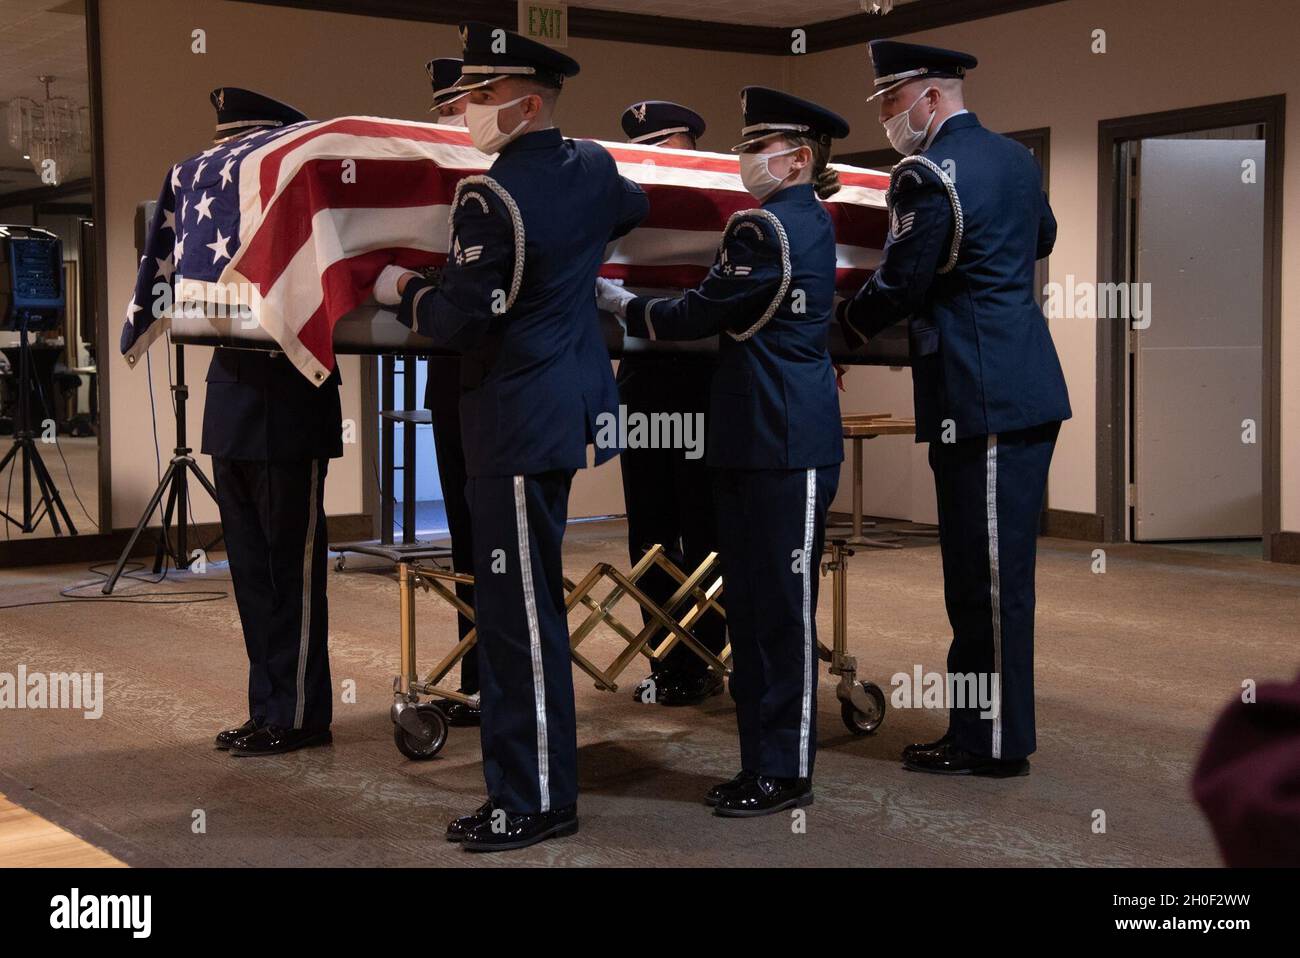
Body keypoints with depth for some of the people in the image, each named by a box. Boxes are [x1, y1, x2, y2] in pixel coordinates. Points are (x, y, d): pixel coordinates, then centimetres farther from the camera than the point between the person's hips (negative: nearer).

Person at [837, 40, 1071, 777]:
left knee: (987, 575, -2)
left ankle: (995, 743, 7)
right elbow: (1043, 239, 29)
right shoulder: (1014, 157, 13)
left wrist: (840, 328, 5)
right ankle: (983, 726, 23)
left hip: (983, 398, -9)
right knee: (996, 570, 14)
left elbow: (899, 286, -13)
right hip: (1027, 387, 9)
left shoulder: (928, 175, -14)